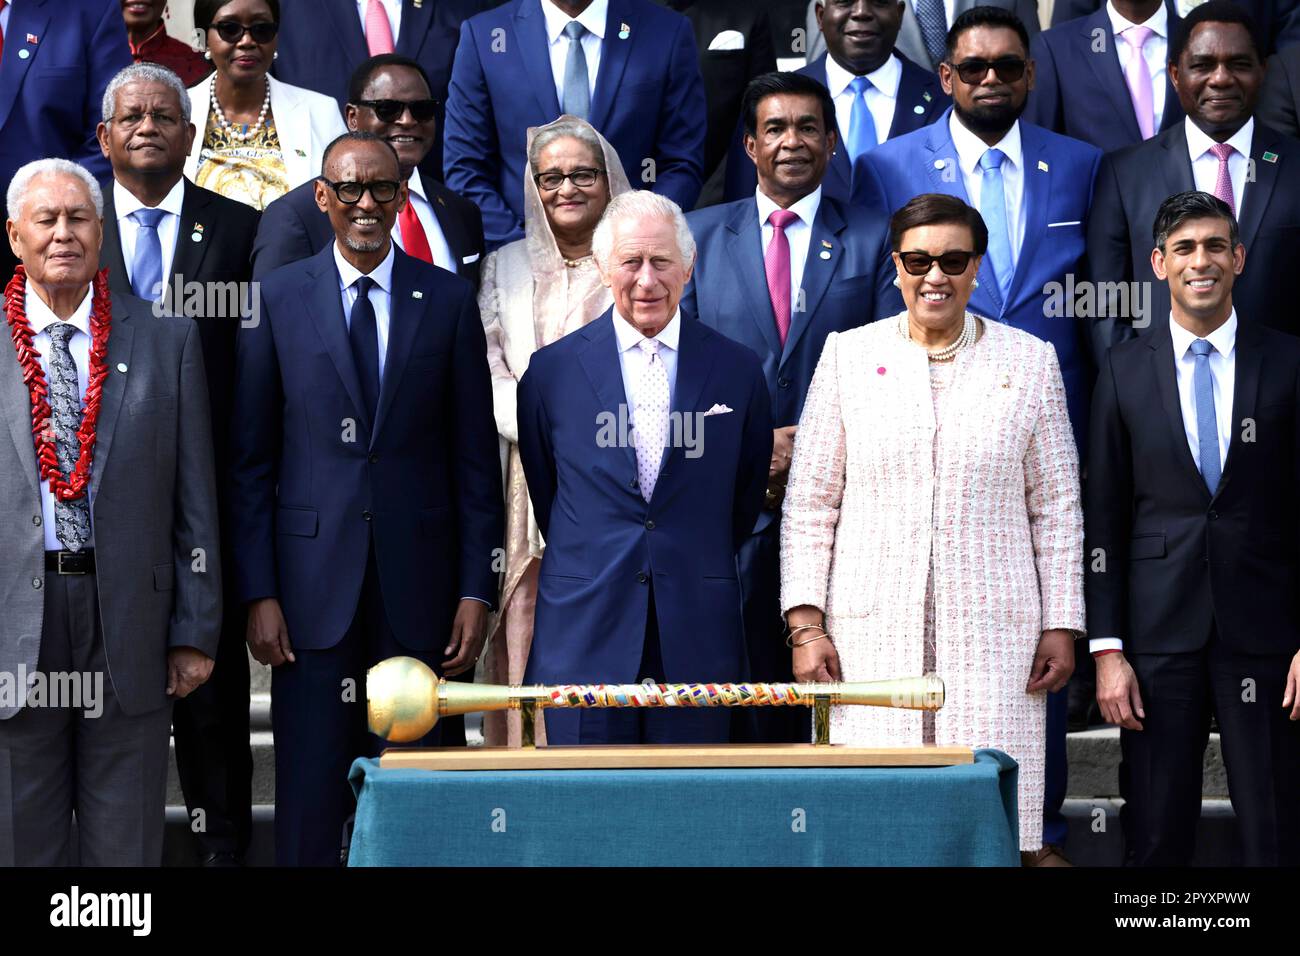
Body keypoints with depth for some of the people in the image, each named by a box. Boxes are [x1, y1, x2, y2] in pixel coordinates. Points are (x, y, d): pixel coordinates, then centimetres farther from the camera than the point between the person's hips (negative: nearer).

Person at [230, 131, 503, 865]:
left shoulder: (449, 301, 6)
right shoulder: (278, 299, 5)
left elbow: (476, 455, 6)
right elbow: (252, 459, 4)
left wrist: (478, 588, 0)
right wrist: (259, 591, -2)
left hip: (418, 583, 1)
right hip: (314, 579, 0)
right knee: (310, 796, 1)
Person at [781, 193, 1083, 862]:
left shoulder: (1029, 361, 8)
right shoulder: (849, 355, 8)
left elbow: (1056, 506, 10)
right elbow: (809, 502, 7)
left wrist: (1062, 626, 4)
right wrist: (806, 624, 0)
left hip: (993, 636, 0)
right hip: (869, 636, 0)